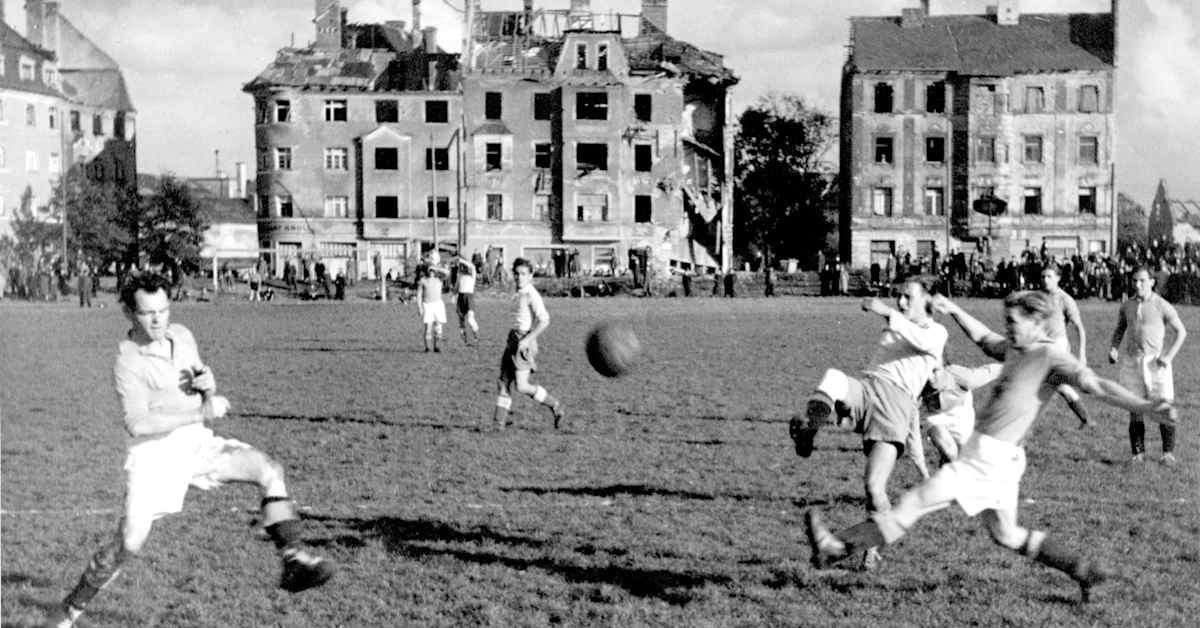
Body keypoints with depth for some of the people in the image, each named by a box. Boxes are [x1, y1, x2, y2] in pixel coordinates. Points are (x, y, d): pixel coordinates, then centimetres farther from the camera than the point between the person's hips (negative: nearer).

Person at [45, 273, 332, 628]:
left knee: (268, 470, -14)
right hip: (154, 453, -6)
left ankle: (293, 561, -14)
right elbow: (137, 423, -26)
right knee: (129, 543, -14)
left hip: (198, 443, 6)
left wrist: (208, 385, -6)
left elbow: (206, 395, 20)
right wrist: (201, 413, -26)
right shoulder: (128, 360, -14)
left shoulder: (181, 335, 6)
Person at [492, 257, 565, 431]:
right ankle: (498, 424, 6)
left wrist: (527, 340, -21)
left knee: (522, 386, -14)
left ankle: (555, 406, 1)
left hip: (524, 342, -9)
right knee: (503, 383, 4)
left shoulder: (532, 295, -11)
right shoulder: (518, 294, 15)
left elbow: (544, 320, -18)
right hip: (513, 340, 9)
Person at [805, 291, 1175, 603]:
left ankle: (838, 548, -8)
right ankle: (1085, 570, 24)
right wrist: (954, 311, 26)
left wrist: (1145, 407, -26)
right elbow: (982, 337, 33)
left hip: (991, 457, -10)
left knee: (914, 504, -9)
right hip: (990, 457, 10)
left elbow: (1097, 386, -17)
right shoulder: (1014, 350, 15)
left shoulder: (1052, 357, -10)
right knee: (1008, 536, 21)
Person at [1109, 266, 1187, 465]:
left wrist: (1169, 356, -9)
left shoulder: (1163, 306, -5)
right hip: (1130, 362, 3)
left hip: (1155, 362, -3)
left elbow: (1181, 332, 1)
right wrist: (1113, 348, 3)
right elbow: (1119, 330, 22)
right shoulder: (1126, 307, 7)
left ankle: (1168, 452, 4)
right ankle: (1138, 453, 8)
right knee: (1135, 410, 1)